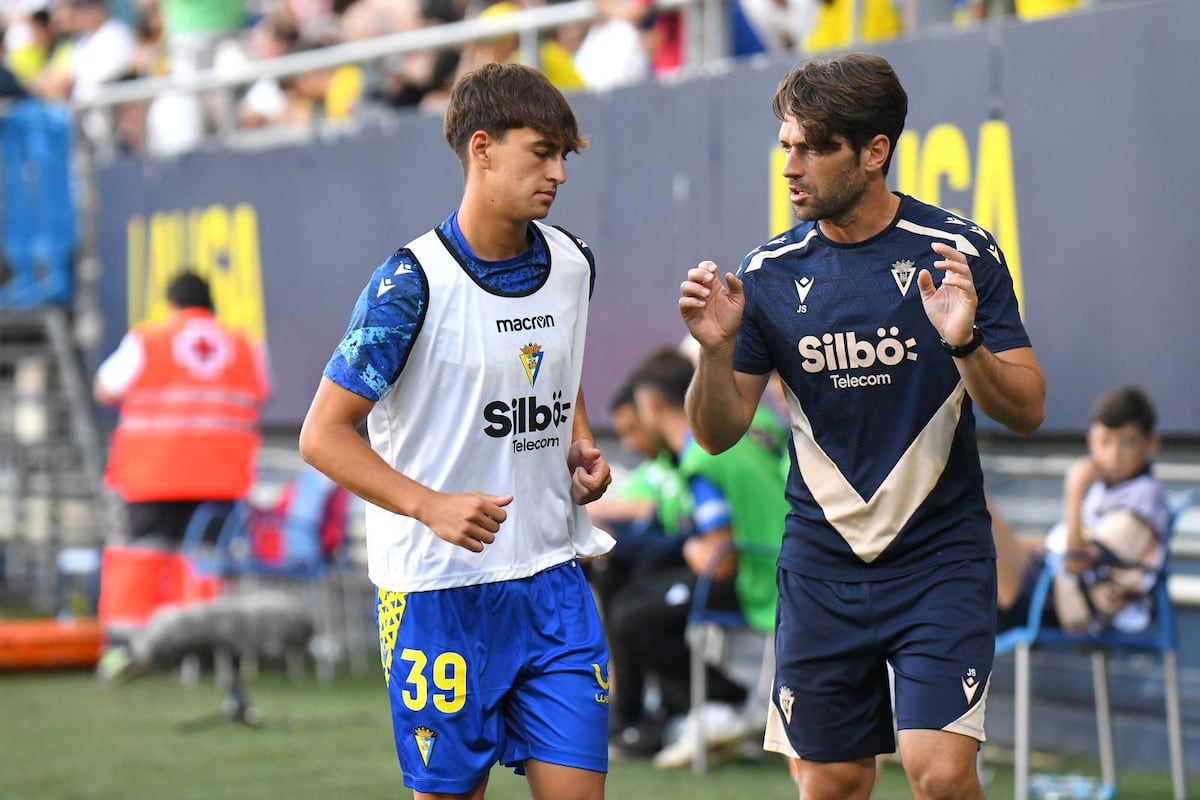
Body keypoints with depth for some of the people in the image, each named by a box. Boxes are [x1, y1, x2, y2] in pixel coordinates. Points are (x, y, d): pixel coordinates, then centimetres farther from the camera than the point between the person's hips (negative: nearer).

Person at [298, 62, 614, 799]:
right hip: (440, 591, -5)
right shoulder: (412, 282, -14)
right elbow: (324, 435, -13)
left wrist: (582, 447, 5)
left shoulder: (572, 263, 5)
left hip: (554, 580, 5)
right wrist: (432, 507, -25)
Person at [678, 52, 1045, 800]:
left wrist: (965, 345, -26)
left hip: (941, 561, -3)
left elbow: (1027, 411, -7)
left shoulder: (961, 252, -7)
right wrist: (716, 349, -15)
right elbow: (718, 433, 4)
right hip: (822, 565, 3)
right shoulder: (769, 275, 0)